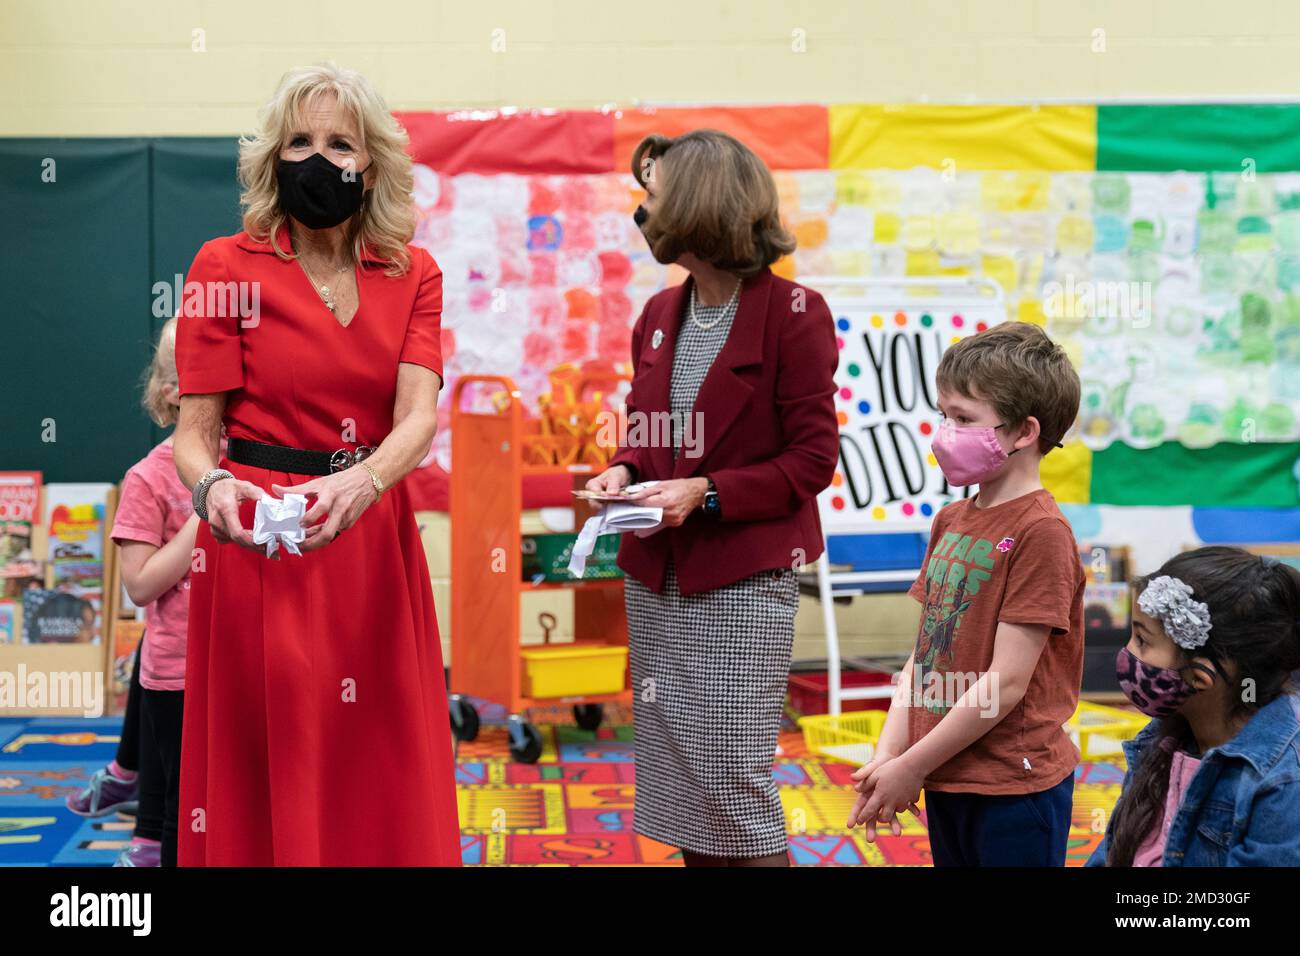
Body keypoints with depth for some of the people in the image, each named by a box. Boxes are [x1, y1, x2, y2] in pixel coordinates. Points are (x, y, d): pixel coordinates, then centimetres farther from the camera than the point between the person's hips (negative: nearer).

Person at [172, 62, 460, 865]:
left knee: (384, 783, 10)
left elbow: (419, 412, -9)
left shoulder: (413, 276, 5)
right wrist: (210, 486, -27)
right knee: (267, 780, 4)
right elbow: (196, 429, -4)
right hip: (259, 539, -3)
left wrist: (363, 482, -29)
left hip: (375, 538, 3)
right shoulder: (227, 267, -3)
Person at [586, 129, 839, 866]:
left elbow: (813, 460, -11)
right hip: (658, 577, 7)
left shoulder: (793, 313, -11)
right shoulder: (658, 316, 9)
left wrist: (706, 492, -21)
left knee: (736, 778, -3)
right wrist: (624, 472, -3)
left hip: (744, 582, -7)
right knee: (673, 770, 13)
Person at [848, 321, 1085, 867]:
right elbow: (924, 652, 10)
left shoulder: (1041, 532, -15)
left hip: (1014, 788, -7)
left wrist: (911, 767, -14)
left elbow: (1006, 681, -18)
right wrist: (888, 753, -1)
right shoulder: (950, 521, 9)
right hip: (947, 781, 8)